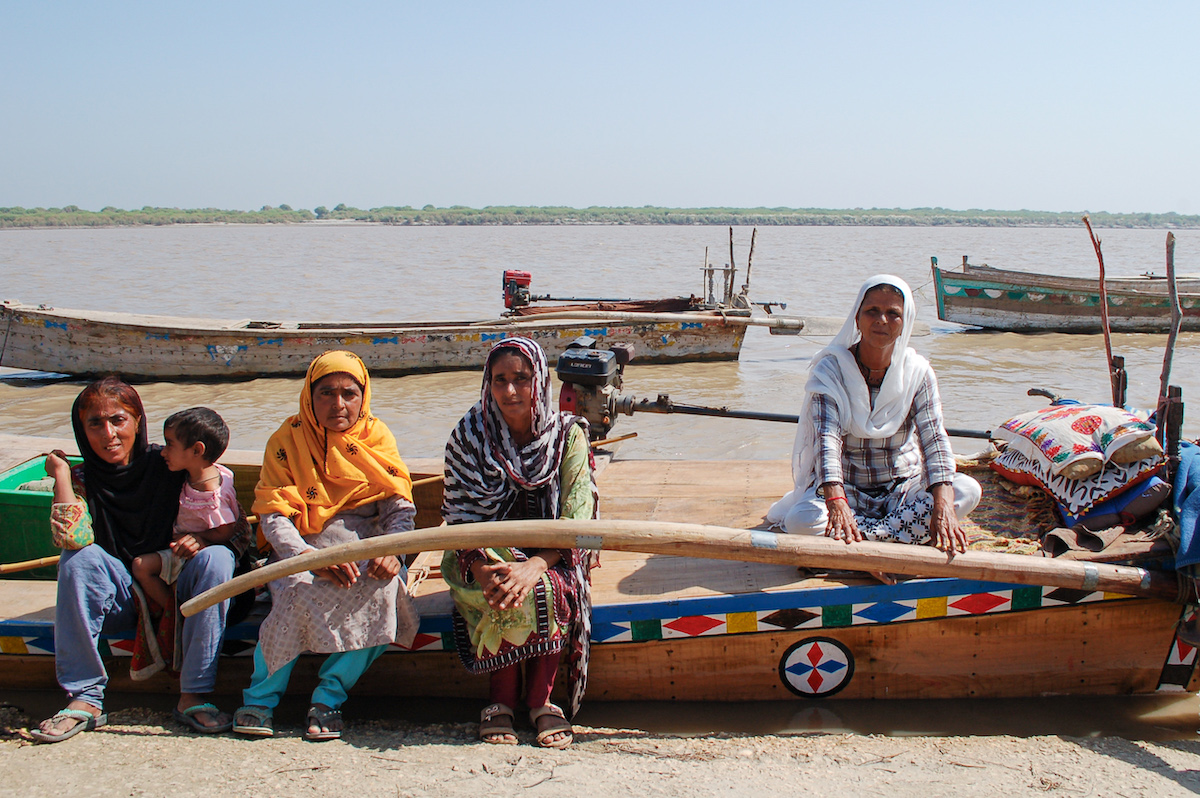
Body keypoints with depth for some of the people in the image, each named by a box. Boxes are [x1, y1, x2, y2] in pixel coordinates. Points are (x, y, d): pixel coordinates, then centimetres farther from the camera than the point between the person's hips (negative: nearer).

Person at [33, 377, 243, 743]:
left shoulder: (169, 464, -6)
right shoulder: (82, 478, -2)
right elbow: (73, 538, -24)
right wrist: (60, 471, -14)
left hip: (178, 591, -1)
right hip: (120, 599, 1)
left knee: (216, 557, -28)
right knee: (79, 559, -26)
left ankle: (193, 695, -26)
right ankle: (85, 699, -23)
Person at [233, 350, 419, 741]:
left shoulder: (376, 437, 9)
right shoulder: (287, 440, 4)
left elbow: (400, 507, 2)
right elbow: (273, 516, -6)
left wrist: (390, 552, -21)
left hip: (365, 544, 1)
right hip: (301, 546, -1)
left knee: (382, 589, -33)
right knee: (299, 592, -34)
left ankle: (329, 698, -20)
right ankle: (261, 696, -13)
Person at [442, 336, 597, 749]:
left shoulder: (568, 434, -8)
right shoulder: (469, 436, -6)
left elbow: (575, 519, -14)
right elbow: (461, 517, -8)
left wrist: (534, 566, -31)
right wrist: (482, 568, -29)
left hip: (550, 556, 0)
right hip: (486, 554, 0)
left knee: (555, 590, -32)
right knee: (514, 596, -32)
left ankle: (541, 698, -16)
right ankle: (501, 700, -15)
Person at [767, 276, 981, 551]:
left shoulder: (917, 371, -3)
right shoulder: (831, 369, -9)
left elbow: (934, 438, -14)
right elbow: (827, 438, -22)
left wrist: (943, 506, -33)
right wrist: (836, 502, -41)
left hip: (904, 486, 2)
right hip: (848, 487, -2)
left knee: (967, 490, -27)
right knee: (802, 521, -34)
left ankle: (869, 534, -24)